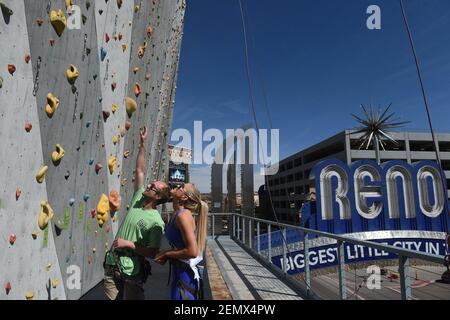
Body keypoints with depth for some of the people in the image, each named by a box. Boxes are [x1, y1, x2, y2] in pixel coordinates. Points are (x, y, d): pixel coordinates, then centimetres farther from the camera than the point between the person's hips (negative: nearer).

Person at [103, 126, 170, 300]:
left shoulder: (156, 222, -16)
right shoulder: (138, 201, -1)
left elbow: (153, 252, -15)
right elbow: (140, 170, 2)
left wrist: (129, 244, -20)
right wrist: (142, 143, 2)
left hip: (133, 272, -5)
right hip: (112, 265, 5)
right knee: (110, 298, 15)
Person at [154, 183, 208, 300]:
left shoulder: (183, 215, -23)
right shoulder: (176, 214, 4)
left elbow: (192, 251, -27)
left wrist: (166, 254, -14)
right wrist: (166, 255, -2)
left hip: (186, 272, -9)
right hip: (179, 270, 9)